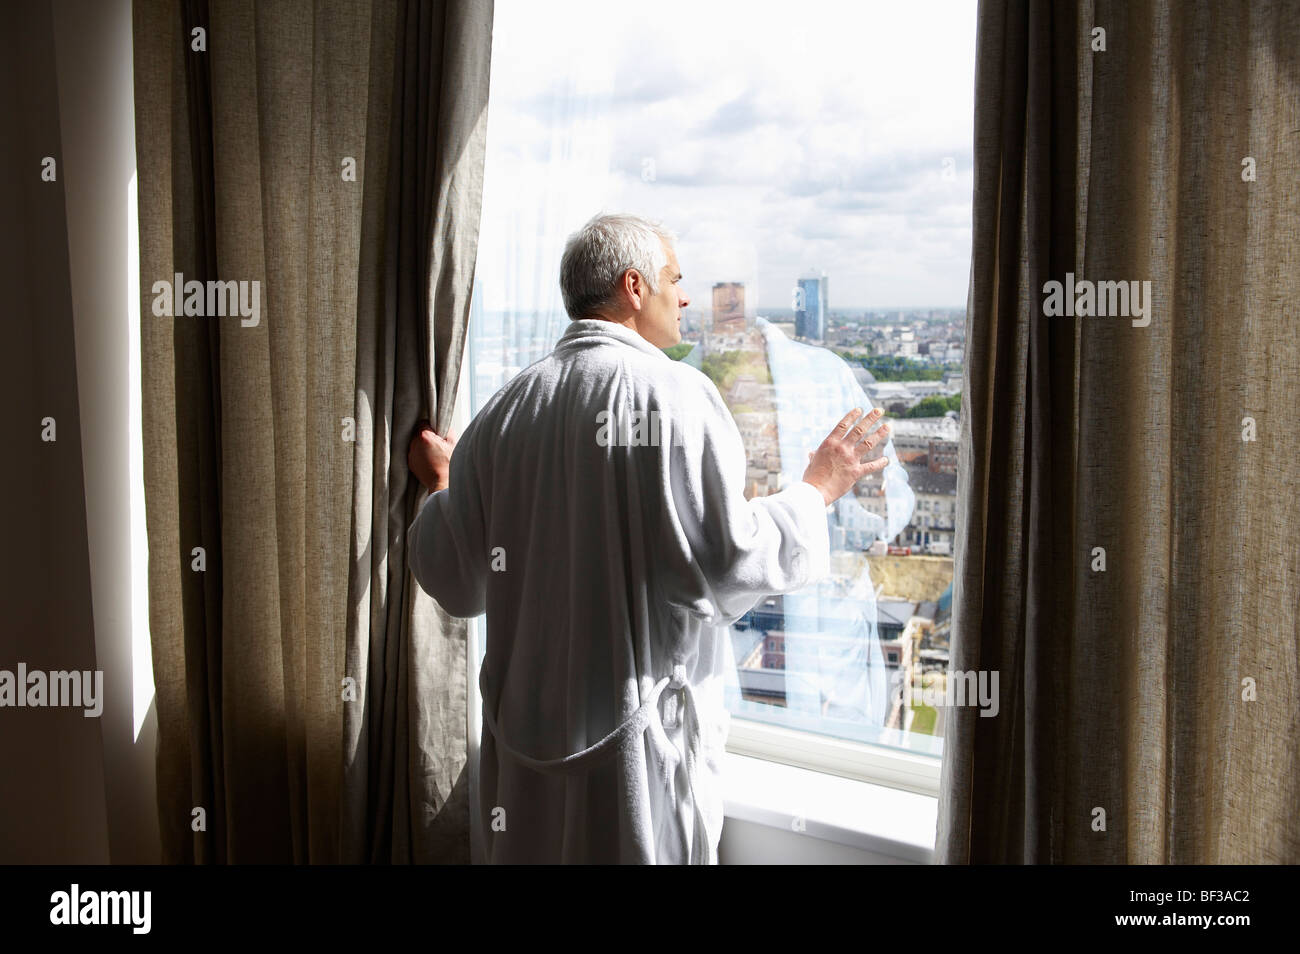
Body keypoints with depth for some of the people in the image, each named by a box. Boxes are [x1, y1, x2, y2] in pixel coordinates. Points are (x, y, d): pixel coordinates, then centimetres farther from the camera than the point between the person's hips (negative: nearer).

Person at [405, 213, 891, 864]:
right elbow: (730, 562, -18)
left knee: (540, 849, 21)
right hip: (639, 737, -5)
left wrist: (440, 485, 24)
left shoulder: (507, 406, 1)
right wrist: (815, 491, -1)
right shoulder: (674, 393, -14)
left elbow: (453, 578, 5)